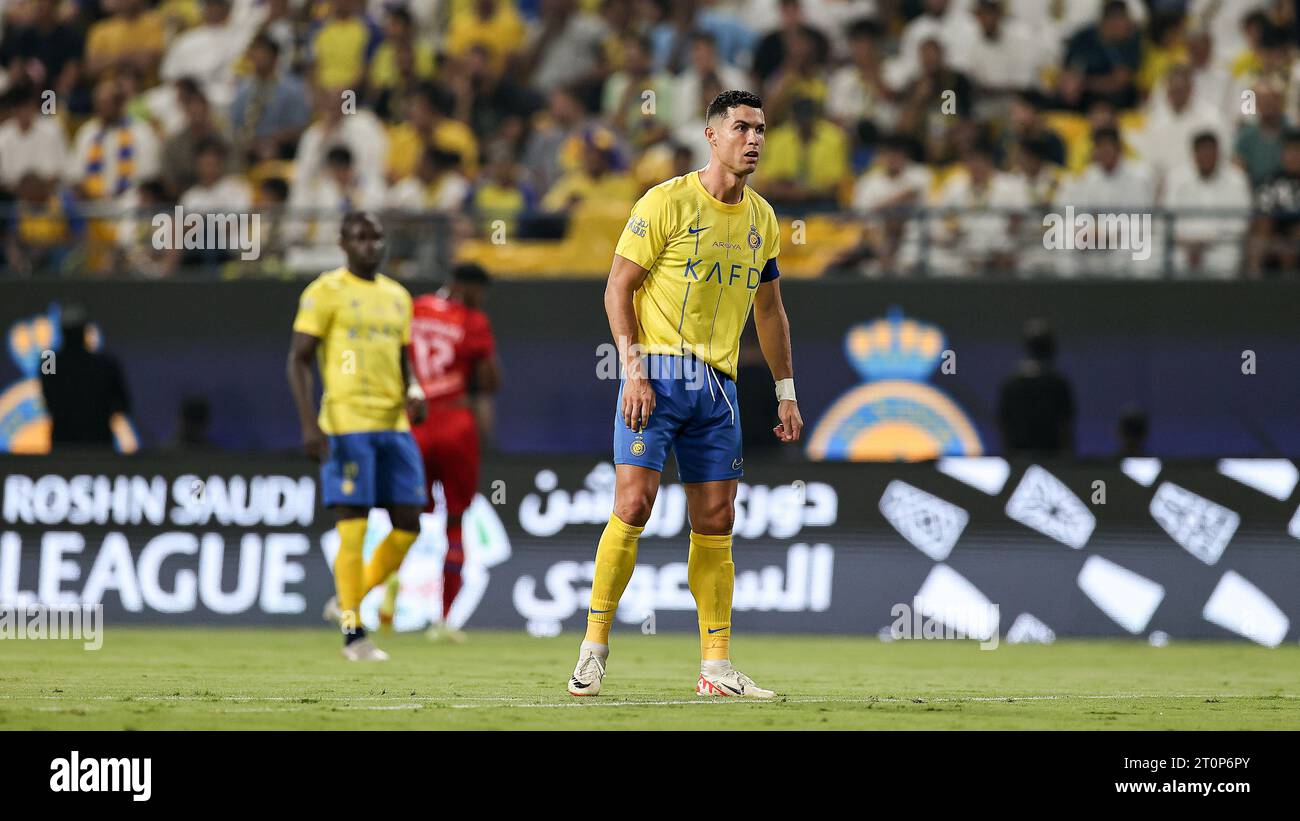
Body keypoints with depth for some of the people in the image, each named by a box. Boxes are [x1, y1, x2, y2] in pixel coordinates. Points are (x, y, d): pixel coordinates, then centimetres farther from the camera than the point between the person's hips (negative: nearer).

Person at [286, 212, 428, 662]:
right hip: (347, 426, -6)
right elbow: (298, 360, -6)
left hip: (394, 423, 7)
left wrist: (413, 392, 0)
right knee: (354, 527, -7)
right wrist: (309, 423, -16)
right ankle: (353, 633, 0)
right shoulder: (326, 292, -4)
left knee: (408, 526, 2)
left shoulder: (397, 296, 16)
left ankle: (346, 601, 20)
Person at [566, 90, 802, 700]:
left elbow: (768, 310, 22)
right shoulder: (668, 202, -6)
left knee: (716, 522, 3)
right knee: (633, 503, -14)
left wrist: (786, 392, 17)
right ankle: (594, 648, -4)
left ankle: (716, 668, 6)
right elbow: (618, 288, -6)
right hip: (657, 372, -5)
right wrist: (634, 369, -15)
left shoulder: (761, 220, 12)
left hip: (718, 384, 5)